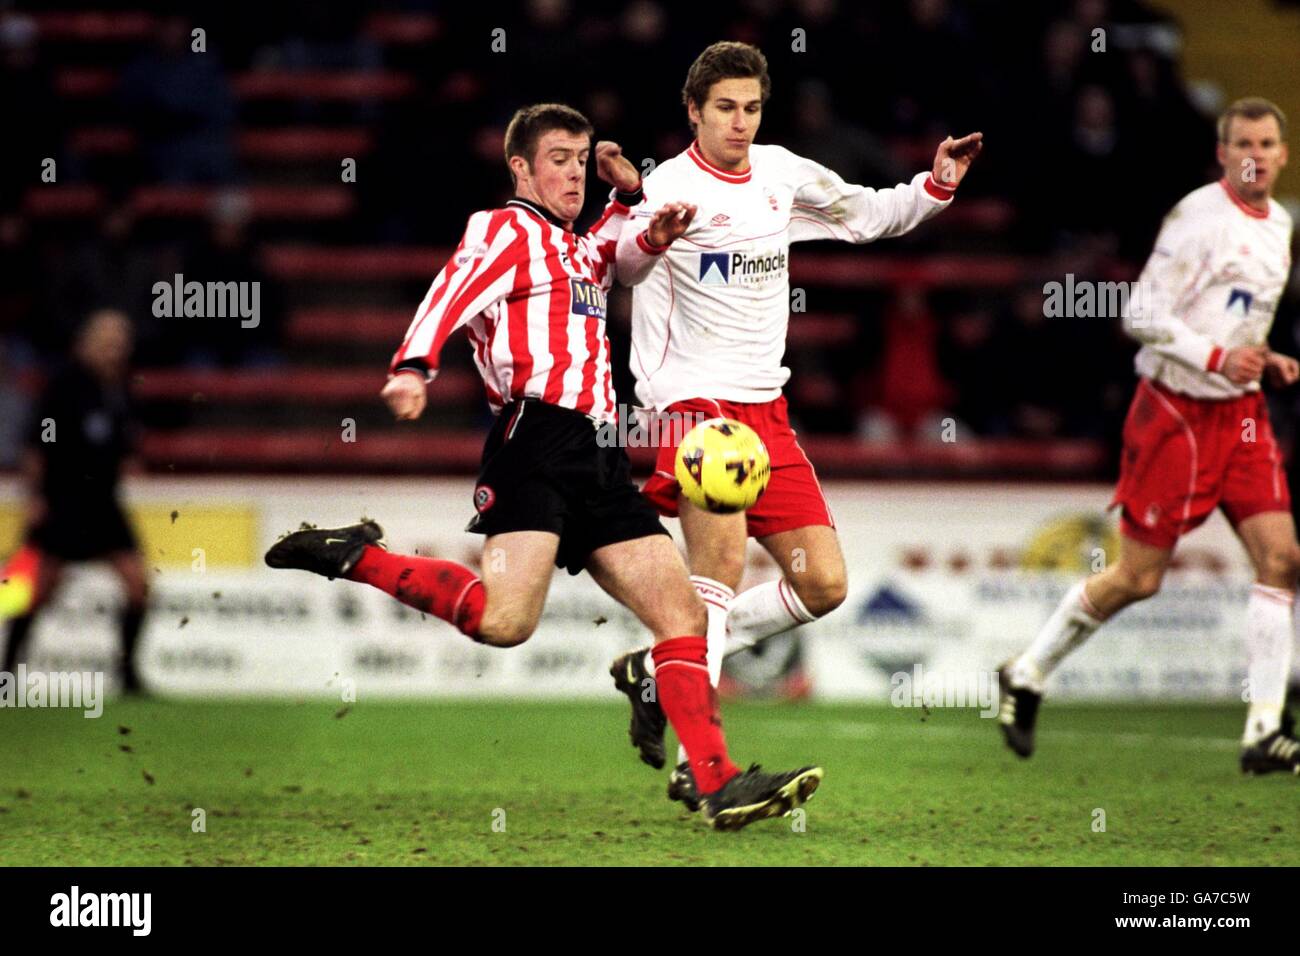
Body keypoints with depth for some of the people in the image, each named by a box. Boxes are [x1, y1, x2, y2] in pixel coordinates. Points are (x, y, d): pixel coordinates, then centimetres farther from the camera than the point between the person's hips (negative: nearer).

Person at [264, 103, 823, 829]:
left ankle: (721, 787, -3)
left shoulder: (581, 251, 28)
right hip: (537, 437, -8)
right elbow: (454, 291, -16)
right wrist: (414, 366, -35)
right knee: (506, 619, -27)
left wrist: (629, 193, 34)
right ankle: (358, 558, -9)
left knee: (684, 614, -1)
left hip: (599, 461, 8)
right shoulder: (506, 230, 4)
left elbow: (611, 259, 54)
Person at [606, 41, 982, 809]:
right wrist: (646, 240, -48)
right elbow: (619, 267, -26)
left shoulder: (783, 175, 10)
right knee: (724, 554, -27)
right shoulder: (674, 187, -10)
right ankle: (695, 763, -29)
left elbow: (869, 214, 25)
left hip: (767, 409, 7)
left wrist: (939, 184, 9)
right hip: (695, 400, -7)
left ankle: (663, 667, 17)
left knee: (823, 585, 3)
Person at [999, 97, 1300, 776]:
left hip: (1240, 412, 7)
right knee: (1138, 578, -3)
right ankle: (1026, 675, 18)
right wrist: (1216, 357, -25)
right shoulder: (1197, 217, -14)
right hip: (1176, 410, -7)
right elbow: (1142, 315, -17)